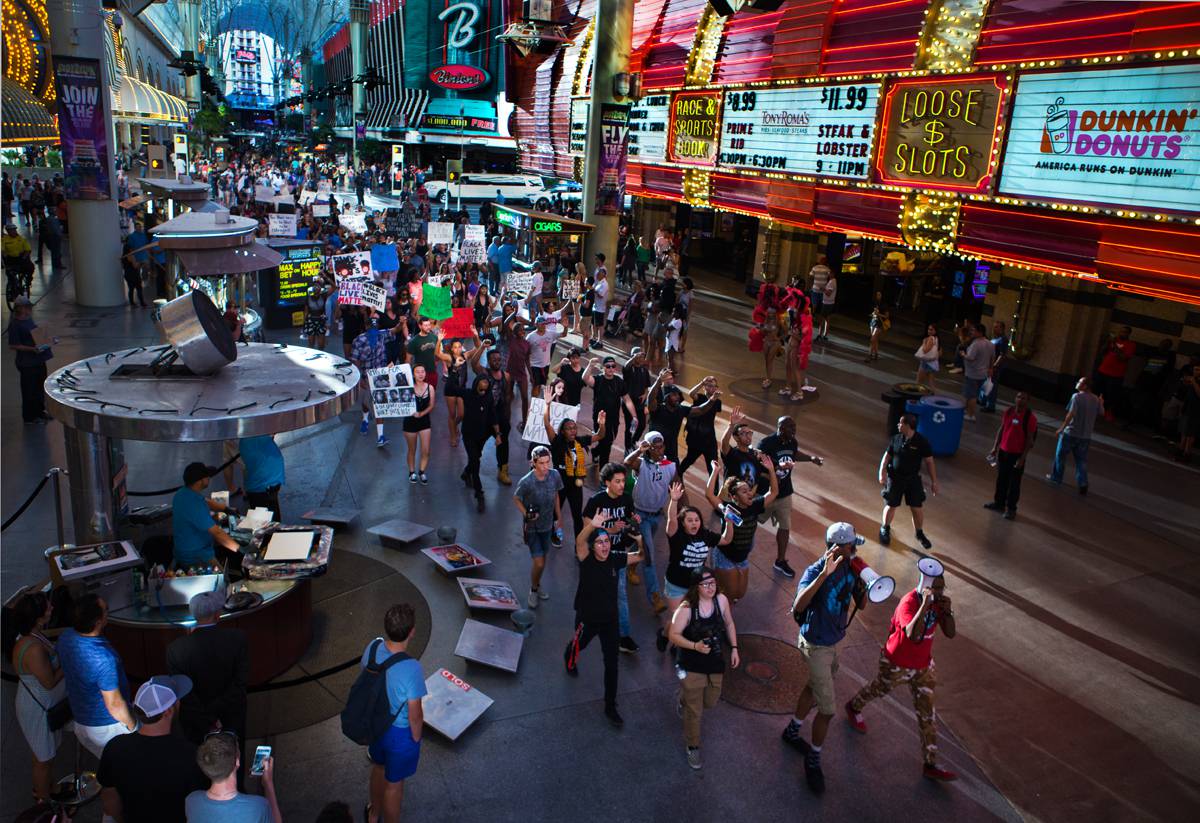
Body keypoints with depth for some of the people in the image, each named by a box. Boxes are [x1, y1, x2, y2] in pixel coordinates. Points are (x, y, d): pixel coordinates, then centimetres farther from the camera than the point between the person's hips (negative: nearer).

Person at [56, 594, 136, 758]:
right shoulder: (103, 658, -38)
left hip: (79, 718, 7)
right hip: (107, 725, -7)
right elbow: (115, 704, -28)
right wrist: (131, 724, -10)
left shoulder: (65, 637, -15)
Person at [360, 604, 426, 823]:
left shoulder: (372, 647, -20)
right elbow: (415, 715, -25)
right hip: (400, 733, -6)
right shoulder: (411, 669, -38)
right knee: (394, 784, 19)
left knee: (379, 767, 32)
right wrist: (416, 738, -4)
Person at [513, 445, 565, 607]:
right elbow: (516, 499, -9)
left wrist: (559, 519, 10)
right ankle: (533, 590, 23)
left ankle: (537, 585, 46)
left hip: (547, 524, 4)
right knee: (539, 562, -5)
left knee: (542, 558, 21)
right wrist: (526, 514, -25)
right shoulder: (526, 482, -28)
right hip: (532, 527, -4)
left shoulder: (555, 475, -15)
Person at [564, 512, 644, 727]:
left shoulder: (616, 559, -12)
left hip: (610, 619, 2)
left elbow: (641, 556, -7)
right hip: (587, 618, -2)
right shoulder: (586, 560, -22)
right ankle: (570, 659, 66)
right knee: (579, 645, 28)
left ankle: (610, 707, 18)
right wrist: (592, 525, -64)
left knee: (612, 664, 3)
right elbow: (579, 542, -43)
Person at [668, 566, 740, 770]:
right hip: (692, 667, -4)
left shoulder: (721, 600, -12)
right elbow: (673, 635, -17)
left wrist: (734, 649, 5)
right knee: (694, 711, 8)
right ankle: (692, 747, 34)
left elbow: (729, 624, 6)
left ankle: (683, 697, 54)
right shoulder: (687, 608, -23)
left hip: (715, 664, 4)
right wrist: (695, 646, -29)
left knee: (710, 703, 24)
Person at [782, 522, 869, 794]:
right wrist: (824, 574, -51)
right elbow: (798, 605, -45)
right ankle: (813, 761, 19)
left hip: (833, 641, 8)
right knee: (827, 708, -2)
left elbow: (860, 604, 1)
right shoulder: (814, 572, -29)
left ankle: (793, 731, 50)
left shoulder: (850, 568, -7)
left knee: (814, 687, 27)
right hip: (816, 646, -8)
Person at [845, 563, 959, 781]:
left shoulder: (938, 601, -10)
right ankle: (854, 708, 54)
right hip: (897, 664, -6)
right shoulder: (908, 603, -33)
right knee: (879, 689, 21)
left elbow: (950, 633, -10)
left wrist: (947, 611, -26)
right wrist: (925, 605, -50)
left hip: (923, 665, 6)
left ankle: (930, 764, 15)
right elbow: (913, 635, -48)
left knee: (926, 713, 7)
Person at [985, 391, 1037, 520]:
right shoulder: (1008, 411, 1)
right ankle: (999, 502, 31)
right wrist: (995, 447, 8)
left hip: (1017, 455, -5)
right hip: (1003, 451, 5)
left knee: (1014, 483, 4)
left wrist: (1022, 458, -16)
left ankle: (1011, 509, 15)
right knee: (1001, 479, 16)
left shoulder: (1030, 417, -15)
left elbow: (1030, 439, -13)